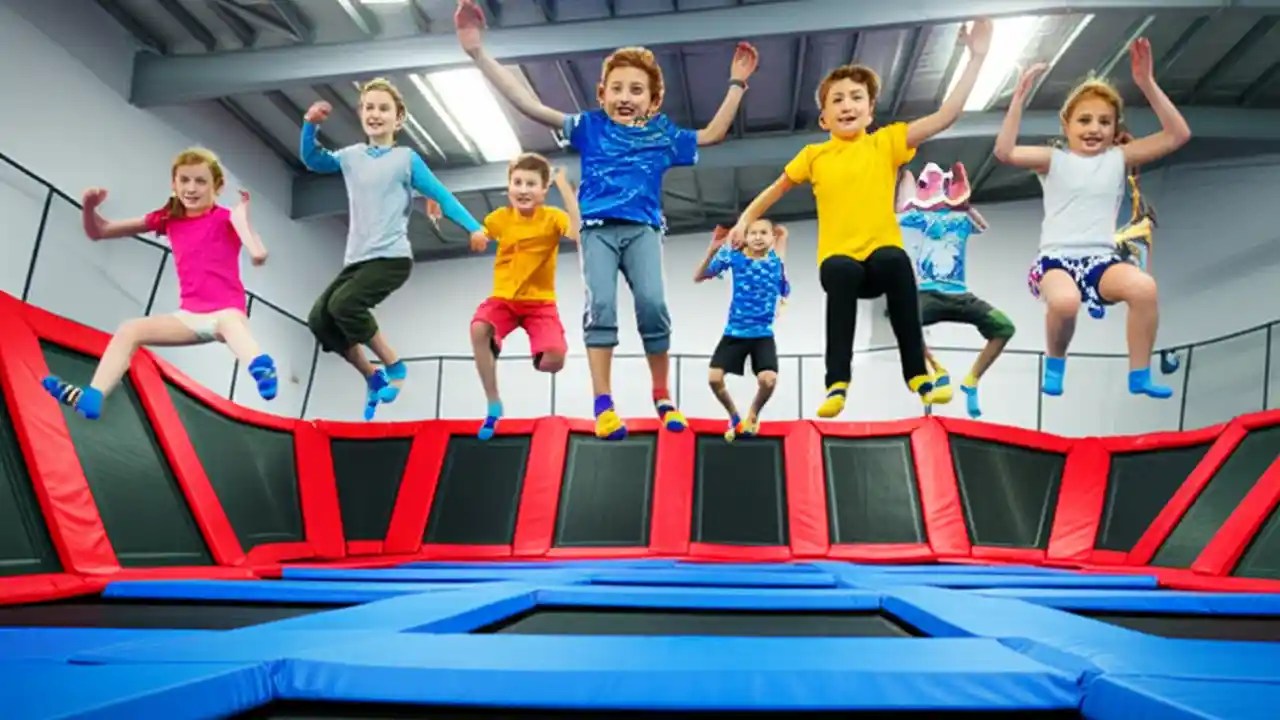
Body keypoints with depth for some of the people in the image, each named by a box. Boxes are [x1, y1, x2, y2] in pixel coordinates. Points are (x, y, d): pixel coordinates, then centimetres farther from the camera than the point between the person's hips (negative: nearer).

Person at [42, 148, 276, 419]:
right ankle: (91, 397, -16)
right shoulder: (168, 218, 11)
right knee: (129, 330, -9)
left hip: (227, 311, -6)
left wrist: (243, 221, -31)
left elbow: (259, 256, -22)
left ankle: (261, 371, -71)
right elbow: (98, 232, 16)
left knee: (229, 322, -41)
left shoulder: (224, 218, -3)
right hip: (190, 316, 6)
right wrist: (90, 207, -4)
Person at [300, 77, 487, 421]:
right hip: (357, 259, 7)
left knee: (344, 303, -26)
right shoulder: (351, 156, 13)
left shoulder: (406, 158, -1)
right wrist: (310, 125, 2)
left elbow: (441, 195, -2)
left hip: (392, 257, -6)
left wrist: (474, 226, -11)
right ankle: (373, 376, 13)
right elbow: (313, 160, 20)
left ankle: (394, 366, -7)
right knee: (318, 318, -1)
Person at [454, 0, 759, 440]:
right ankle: (603, 404, -15)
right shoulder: (591, 127, 11)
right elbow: (530, 106, 5)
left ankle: (662, 399, -4)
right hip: (598, 228, 0)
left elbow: (712, 134, 27)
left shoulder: (662, 136, 16)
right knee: (600, 305, -19)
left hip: (642, 229, 1)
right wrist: (478, 53, -1)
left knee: (652, 304, -19)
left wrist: (737, 84, 23)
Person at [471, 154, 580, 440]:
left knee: (553, 362, -22)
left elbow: (579, 234, -30)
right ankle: (494, 405, -15)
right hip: (504, 298, 2)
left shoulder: (552, 216, -10)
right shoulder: (500, 217, -1)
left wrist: (566, 190, -30)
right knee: (479, 329, -31)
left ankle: (539, 356, 21)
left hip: (540, 301, -2)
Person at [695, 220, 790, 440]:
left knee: (768, 380, -20)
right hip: (735, 332, 0)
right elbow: (698, 277, -7)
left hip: (763, 334, 0)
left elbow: (785, 294, 8)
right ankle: (735, 417, 18)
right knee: (714, 378, -12)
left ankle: (753, 415, 14)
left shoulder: (776, 261, -2)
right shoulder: (734, 256, -7)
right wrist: (712, 250, -21)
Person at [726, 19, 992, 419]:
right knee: (842, 273, -36)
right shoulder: (814, 155, 9)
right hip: (838, 257, 0)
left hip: (882, 251, 1)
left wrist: (976, 58, -3)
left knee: (897, 263, -35)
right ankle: (837, 381, -26)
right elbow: (777, 188, 23)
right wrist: (746, 218, 14)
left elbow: (945, 115, 2)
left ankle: (916, 373, -20)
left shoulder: (887, 143, 9)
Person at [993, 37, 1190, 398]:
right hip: (1056, 258, -3)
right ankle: (1055, 363, -2)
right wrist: (1020, 96, -16)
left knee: (1144, 287, -30)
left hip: (1102, 259, 3)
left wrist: (1148, 84, -1)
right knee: (1065, 301, -37)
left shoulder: (1119, 158, 13)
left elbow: (1178, 135, 4)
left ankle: (1140, 375, -7)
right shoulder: (1054, 159, 6)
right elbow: (1005, 152, -11)